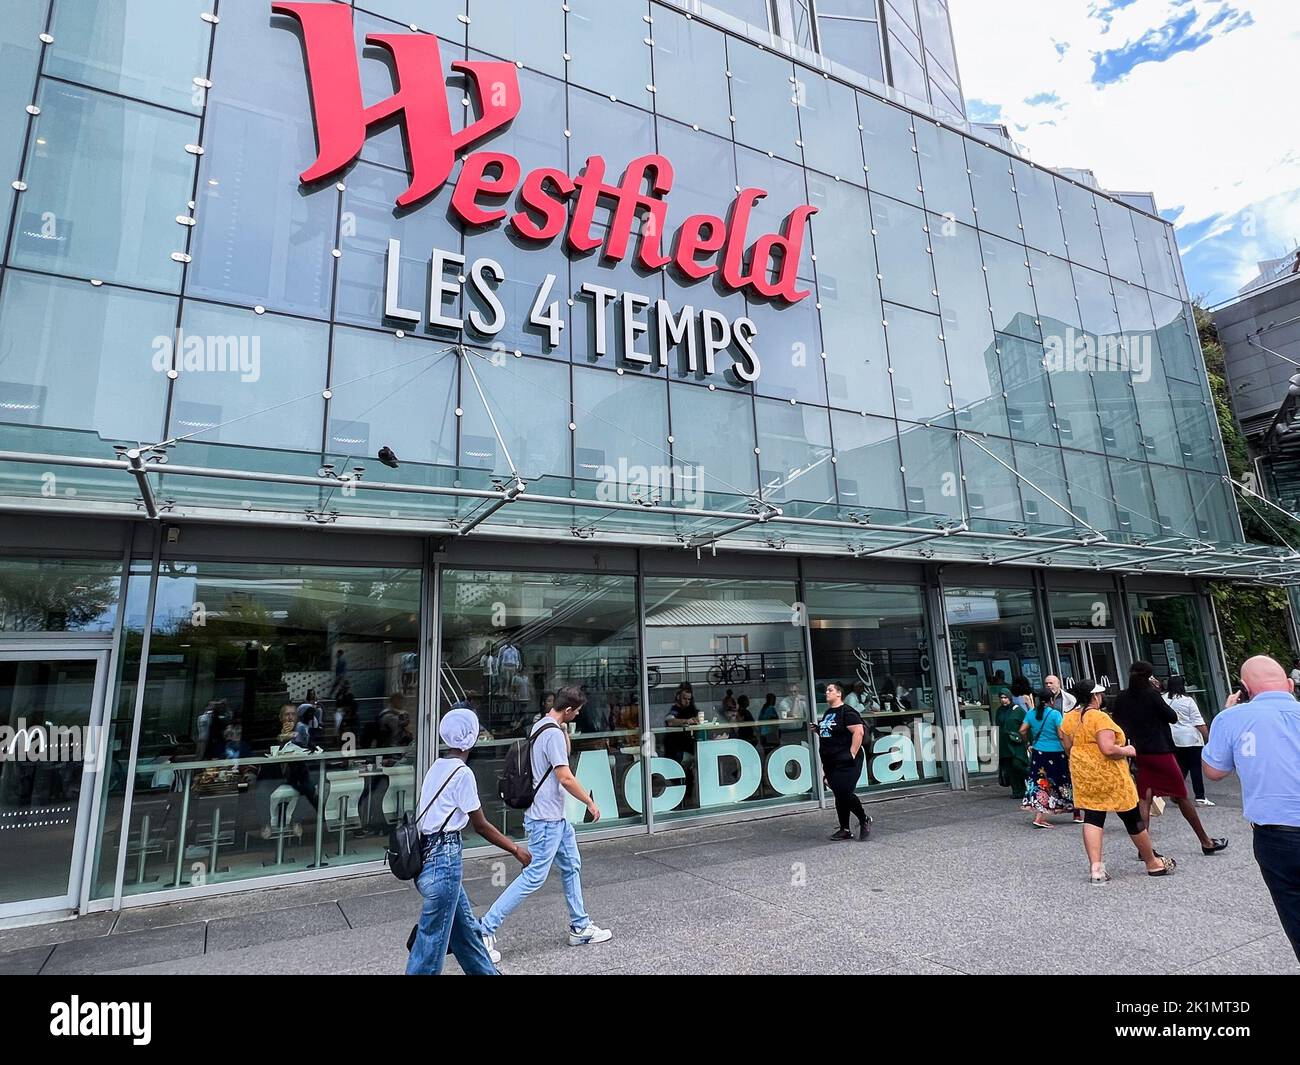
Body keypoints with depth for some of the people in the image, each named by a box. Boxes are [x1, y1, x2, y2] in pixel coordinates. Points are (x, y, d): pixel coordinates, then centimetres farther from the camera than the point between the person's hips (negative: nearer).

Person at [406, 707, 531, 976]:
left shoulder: (438, 766, 8)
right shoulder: (462, 773, -17)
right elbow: (481, 825, -11)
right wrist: (515, 849, 0)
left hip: (429, 853, 9)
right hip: (444, 859, -9)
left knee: (466, 928, 20)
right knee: (433, 937, 4)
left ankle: (486, 972, 33)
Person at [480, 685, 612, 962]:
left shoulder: (541, 726, 8)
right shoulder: (554, 734, -21)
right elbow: (565, 778, -23)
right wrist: (590, 803, -11)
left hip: (556, 816, 10)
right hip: (546, 818, -10)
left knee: (572, 866, 16)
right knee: (534, 876, -4)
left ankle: (580, 928, 27)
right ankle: (485, 930, 4)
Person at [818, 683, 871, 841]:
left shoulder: (847, 712, -11)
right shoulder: (827, 713, 15)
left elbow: (859, 732, -19)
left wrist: (852, 754, -20)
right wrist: (817, 730, 7)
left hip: (846, 762, -8)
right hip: (831, 762, 8)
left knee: (845, 794, -10)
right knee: (839, 796, 10)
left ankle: (864, 820, 13)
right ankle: (845, 830, 17)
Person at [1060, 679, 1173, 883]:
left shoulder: (1068, 719, 4)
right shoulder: (1100, 717, -17)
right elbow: (1108, 749, -23)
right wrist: (1127, 751, -5)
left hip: (1083, 775, 6)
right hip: (1109, 776, -6)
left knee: (1093, 818, 5)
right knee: (1133, 818, 12)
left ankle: (1095, 868, -2)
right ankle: (1153, 863, 29)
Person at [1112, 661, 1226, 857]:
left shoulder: (1121, 698, 0)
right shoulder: (1151, 695, -14)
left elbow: (1119, 723, 6)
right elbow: (1173, 717, -4)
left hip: (1140, 753, 4)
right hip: (1161, 752, -4)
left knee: (1144, 799, 6)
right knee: (1182, 797, 9)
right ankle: (1206, 843, 24)